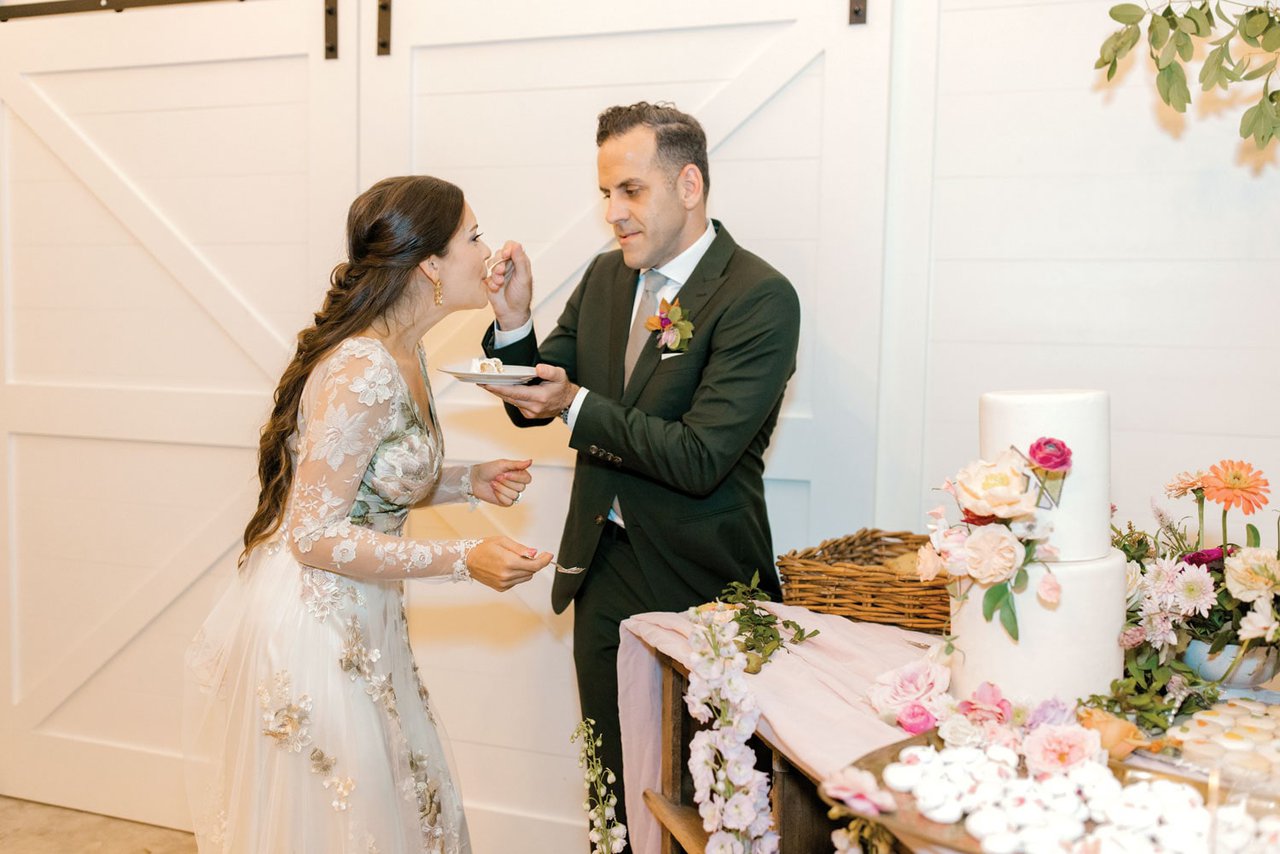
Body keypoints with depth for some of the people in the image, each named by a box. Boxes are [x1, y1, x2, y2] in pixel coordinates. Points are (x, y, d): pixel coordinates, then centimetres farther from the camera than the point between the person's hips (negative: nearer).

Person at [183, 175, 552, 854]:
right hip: (313, 626, -9)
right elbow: (313, 535, -23)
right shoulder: (364, 373, -25)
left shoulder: (401, 353, 4)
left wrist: (468, 482, 2)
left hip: (355, 621, 9)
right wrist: (462, 559, -22)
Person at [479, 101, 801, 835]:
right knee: (614, 783, 19)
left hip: (698, 583, -6)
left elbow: (699, 458, -23)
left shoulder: (759, 298, -17)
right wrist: (515, 322, -8)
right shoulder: (605, 277, 5)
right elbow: (537, 402, 9)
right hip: (604, 573, 6)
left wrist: (578, 407, -22)